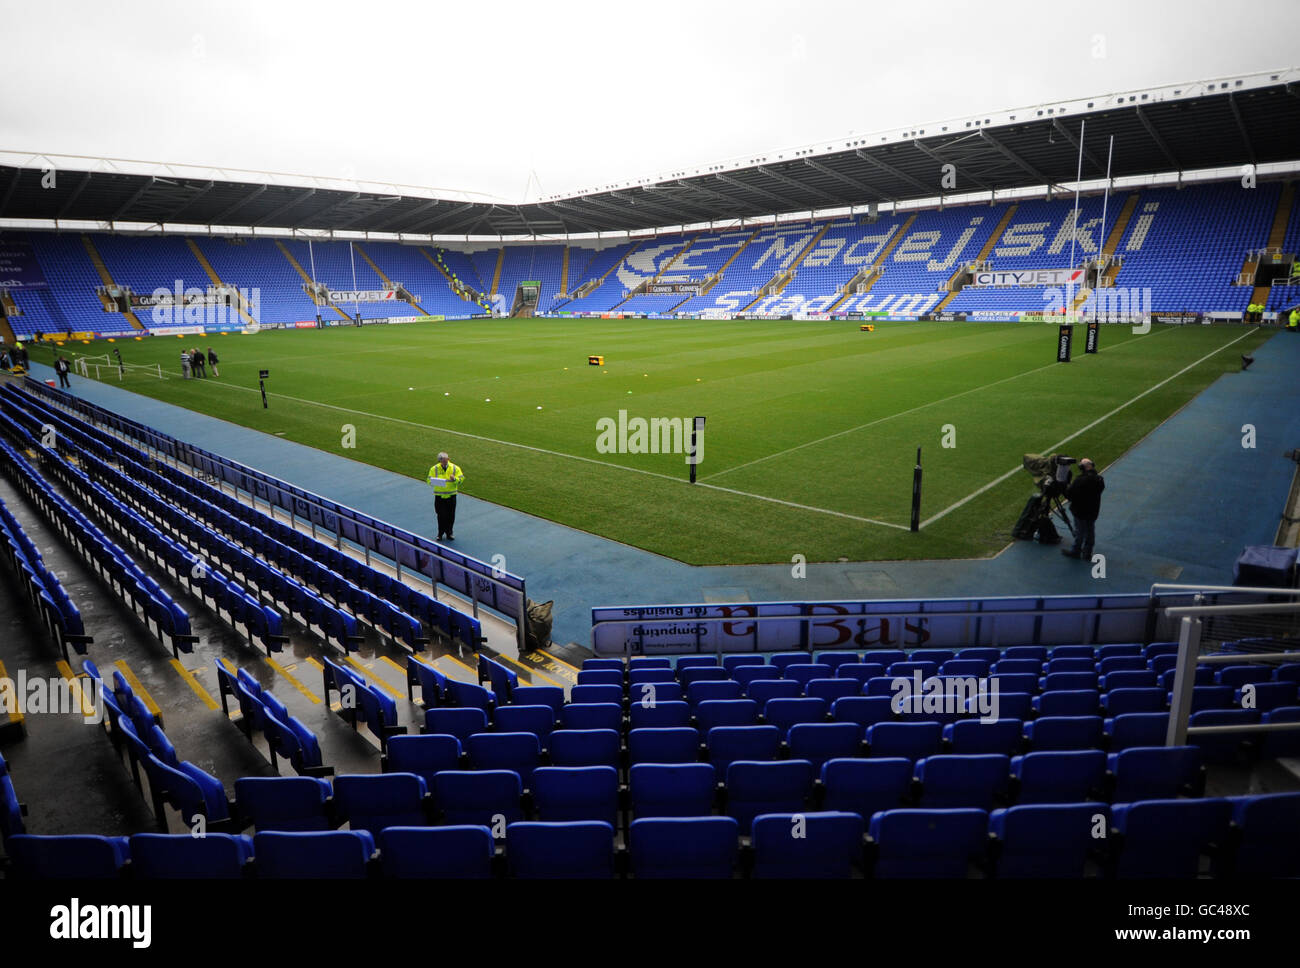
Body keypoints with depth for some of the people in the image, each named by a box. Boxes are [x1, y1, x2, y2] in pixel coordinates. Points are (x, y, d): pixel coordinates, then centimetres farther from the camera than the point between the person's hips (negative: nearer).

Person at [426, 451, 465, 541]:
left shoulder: (455, 468, 0)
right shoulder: (434, 469, 0)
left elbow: (461, 479, -1)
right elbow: (429, 481, 1)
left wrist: (454, 479, -21)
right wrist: (435, 482, -22)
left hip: (451, 496, 1)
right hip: (439, 496, -1)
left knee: (451, 516, 5)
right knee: (441, 516, -1)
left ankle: (449, 533, 22)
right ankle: (440, 534, 14)